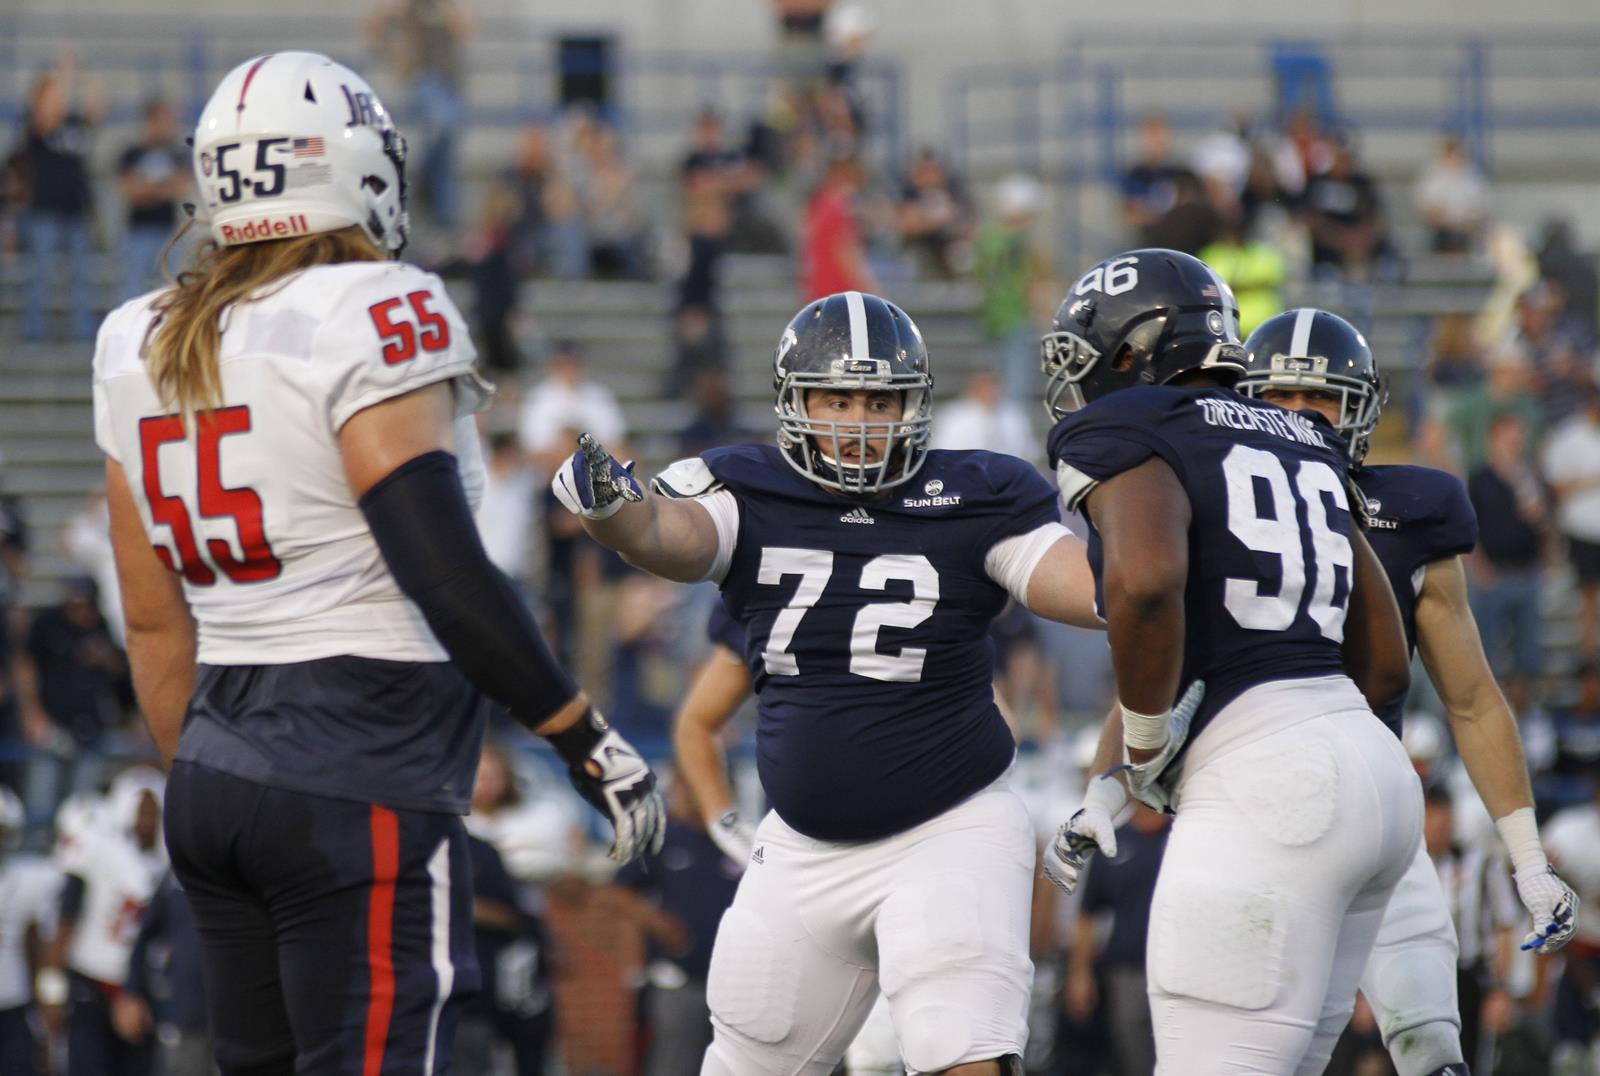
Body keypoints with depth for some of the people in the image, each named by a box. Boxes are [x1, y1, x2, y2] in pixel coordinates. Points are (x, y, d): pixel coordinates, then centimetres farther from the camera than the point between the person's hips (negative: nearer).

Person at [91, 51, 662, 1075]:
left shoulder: (142, 347, 12)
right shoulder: (377, 319, -10)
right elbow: (444, 572, -15)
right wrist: (584, 737, -8)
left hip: (216, 768, 8)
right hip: (362, 783, -8)